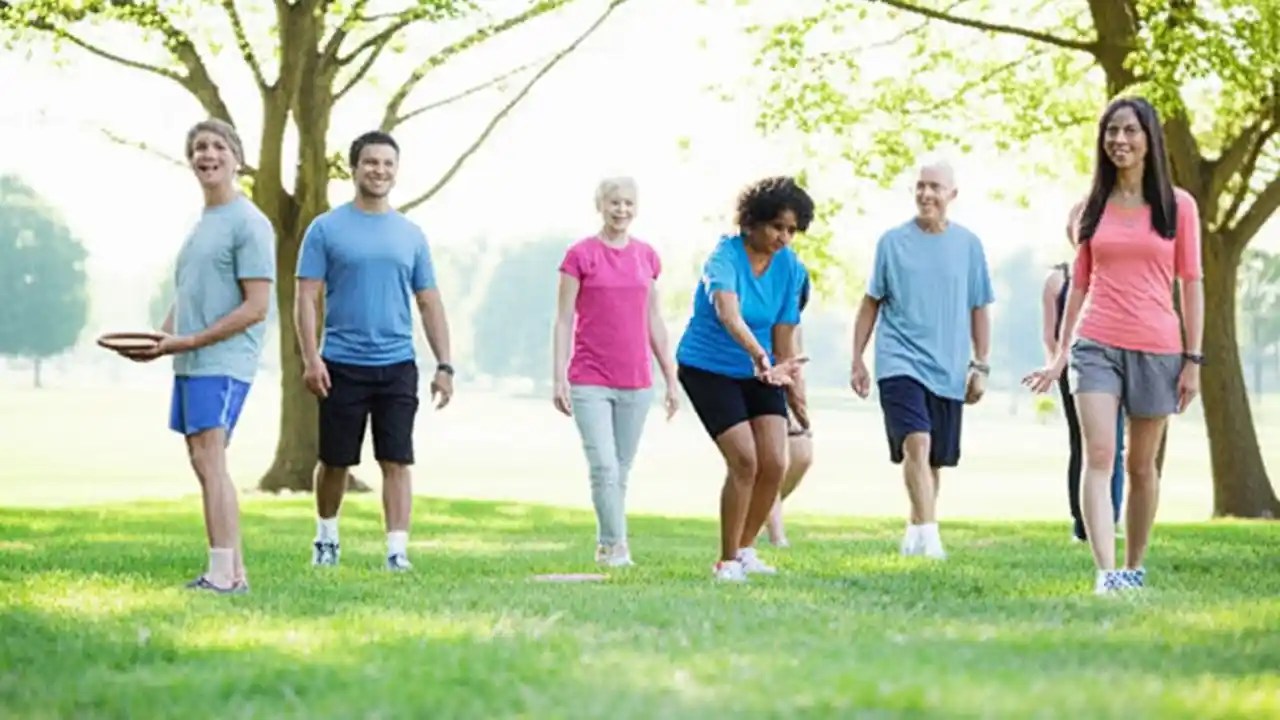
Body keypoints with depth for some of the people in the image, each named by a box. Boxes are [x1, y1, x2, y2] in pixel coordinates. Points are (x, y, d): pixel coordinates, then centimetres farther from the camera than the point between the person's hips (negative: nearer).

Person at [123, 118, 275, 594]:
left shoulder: (249, 223, -8)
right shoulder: (200, 224, 19)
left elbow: (256, 307, -13)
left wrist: (189, 342, -15)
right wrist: (160, 340, 6)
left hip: (223, 363, -9)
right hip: (189, 364, 9)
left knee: (210, 461, -16)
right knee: (205, 465, 7)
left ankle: (222, 575, -17)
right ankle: (235, 572, 10)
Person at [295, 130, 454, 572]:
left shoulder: (411, 235, 10)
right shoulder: (327, 229, 1)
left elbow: (429, 303, 12)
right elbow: (306, 298, -3)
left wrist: (444, 365, 4)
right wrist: (310, 358, -13)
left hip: (397, 365, 2)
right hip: (342, 365, -2)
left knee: (397, 461, -5)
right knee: (335, 461, 10)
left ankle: (397, 551, -5)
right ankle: (327, 536, 31)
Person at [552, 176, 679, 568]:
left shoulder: (647, 256, 9)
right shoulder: (580, 254, -2)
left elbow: (654, 321, 14)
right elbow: (564, 320, -2)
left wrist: (671, 379, 12)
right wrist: (559, 378, -8)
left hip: (636, 383, 4)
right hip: (590, 381, -4)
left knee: (622, 471, 8)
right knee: (603, 467, -13)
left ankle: (604, 546, 17)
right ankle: (616, 546, -10)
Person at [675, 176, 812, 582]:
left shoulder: (789, 267, -4)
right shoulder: (725, 258, -23)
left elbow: (784, 333, 3)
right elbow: (728, 314, -43)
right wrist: (758, 356, -58)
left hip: (758, 371, 6)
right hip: (707, 368, -6)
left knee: (775, 463, -5)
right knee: (744, 460, -17)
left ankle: (745, 549, 17)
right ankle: (727, 561, -3)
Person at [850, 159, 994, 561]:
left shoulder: (968, 245, 6)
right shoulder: (893, 242, 2)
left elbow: (979, 310, 11)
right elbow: (871, 304, 8)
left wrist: (981, 367, 7)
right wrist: (857, 361, 6)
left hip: (947, 369, 3)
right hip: (900, 361, -3)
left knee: (935, 459, 9)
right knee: (917, 443, -20)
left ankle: (916, 531, 26)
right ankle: (928, 534, -24)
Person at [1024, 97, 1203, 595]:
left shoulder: (1177, 205, 3)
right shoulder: (1095, 207, 10)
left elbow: (1191, 285, 3)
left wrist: (1193, 360, -1)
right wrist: (1060, 355, 11)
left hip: (1157, 348, -1)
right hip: (1096, 345, 1)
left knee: (1141, 466, 7)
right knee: (1098, 456, -13)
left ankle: (1134, 569, 20)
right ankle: (1105, 573, -21)